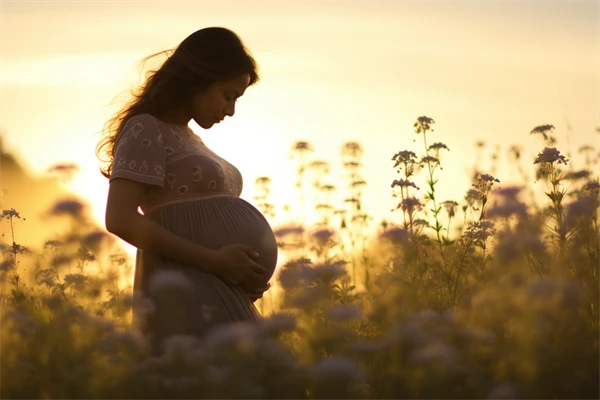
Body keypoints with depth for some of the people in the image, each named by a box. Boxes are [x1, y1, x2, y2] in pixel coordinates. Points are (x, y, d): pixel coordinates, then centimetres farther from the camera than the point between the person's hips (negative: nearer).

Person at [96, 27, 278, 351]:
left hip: (220, 295, 9)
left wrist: (247, 274, 6)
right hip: (185, 290, -9)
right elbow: (120, 219, -15)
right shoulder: (146, 131, -3)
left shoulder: (189, 140, 23)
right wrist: (214, 260, -17)